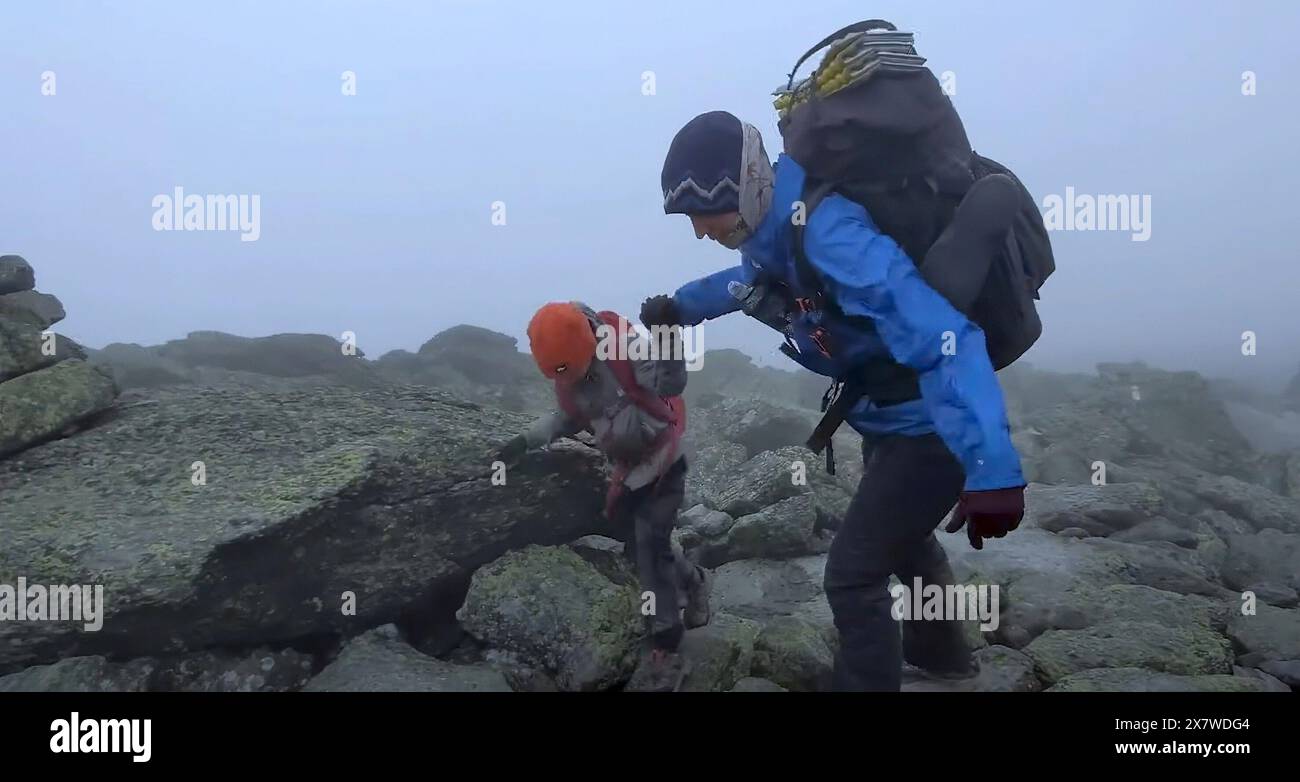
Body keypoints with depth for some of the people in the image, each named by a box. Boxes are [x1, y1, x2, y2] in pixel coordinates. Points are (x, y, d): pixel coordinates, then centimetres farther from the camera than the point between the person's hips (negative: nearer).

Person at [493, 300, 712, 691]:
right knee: (640, 548, 14)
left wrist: (666, 332, -53)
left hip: (662, 461, -7)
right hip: (627, 469, 7)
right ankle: (694, 581, 43)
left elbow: (671, 384, -37)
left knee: (650, 546, -15)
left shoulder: (624, 345, -26)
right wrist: (525, 440, 2)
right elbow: (569, 418, 12)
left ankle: (666, 650, -9)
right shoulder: (565, 373, -5)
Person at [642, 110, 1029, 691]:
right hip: (890, 416, 10)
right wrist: (681, 305, 16)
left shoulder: (826, 234, -33)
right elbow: (752, 280, 25)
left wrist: (990, 469, -48)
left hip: (931, 422, -10)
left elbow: (943, 336, -41)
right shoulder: (776, 231, -3)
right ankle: (940, 649, 56)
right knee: (902, 532, 31)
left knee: (852, 573, -7)